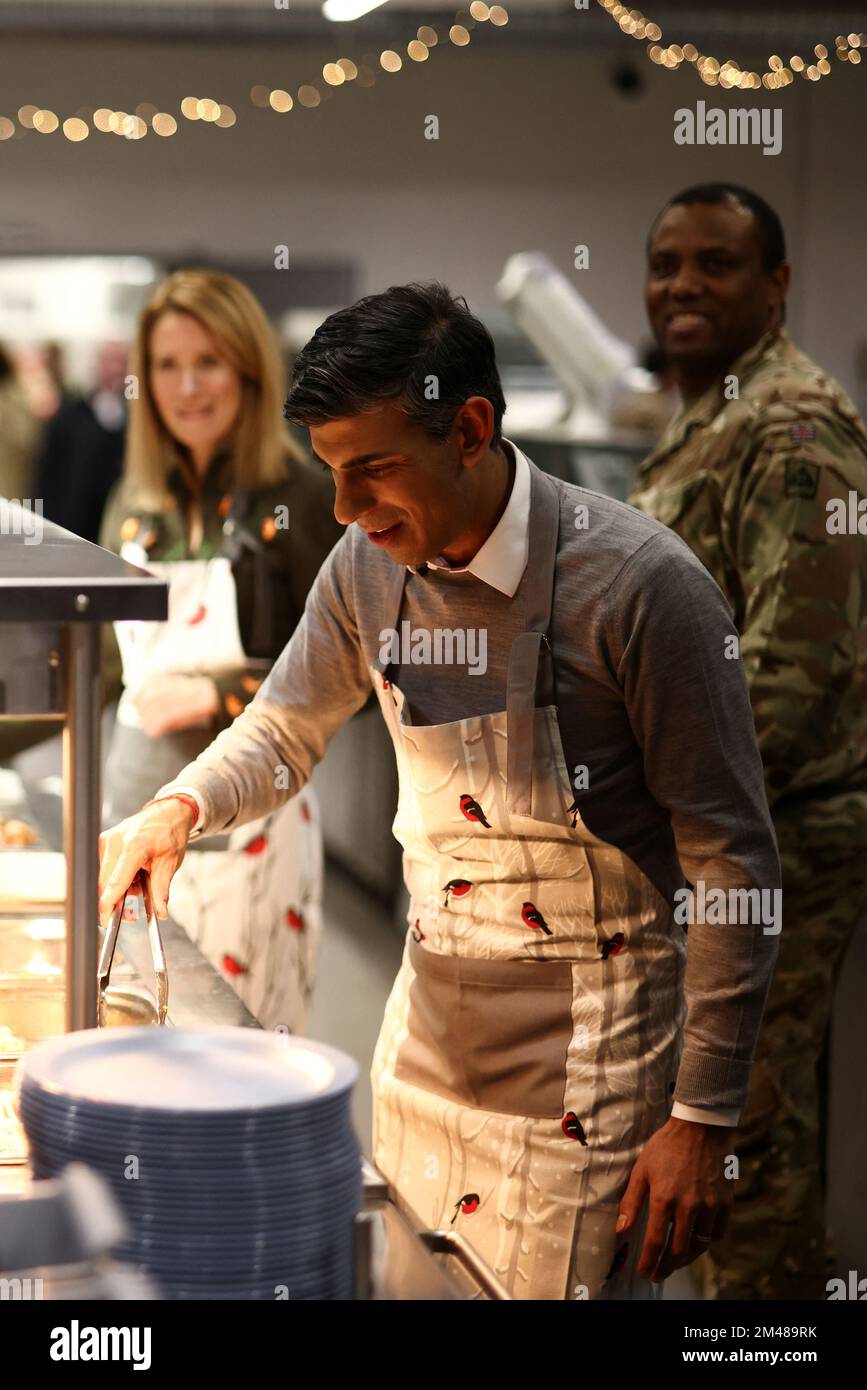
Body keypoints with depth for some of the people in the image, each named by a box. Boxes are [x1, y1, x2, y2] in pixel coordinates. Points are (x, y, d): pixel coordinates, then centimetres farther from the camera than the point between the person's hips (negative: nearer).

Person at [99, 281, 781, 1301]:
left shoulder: (640, 584, -20)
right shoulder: (369, 568, -3)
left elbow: (732, 862, -15)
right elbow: (283, 731, 16)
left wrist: (702, 1118, -14)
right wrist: (179, 809, -6)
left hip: (587, 1046, -6)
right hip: (427, 1010, 6)